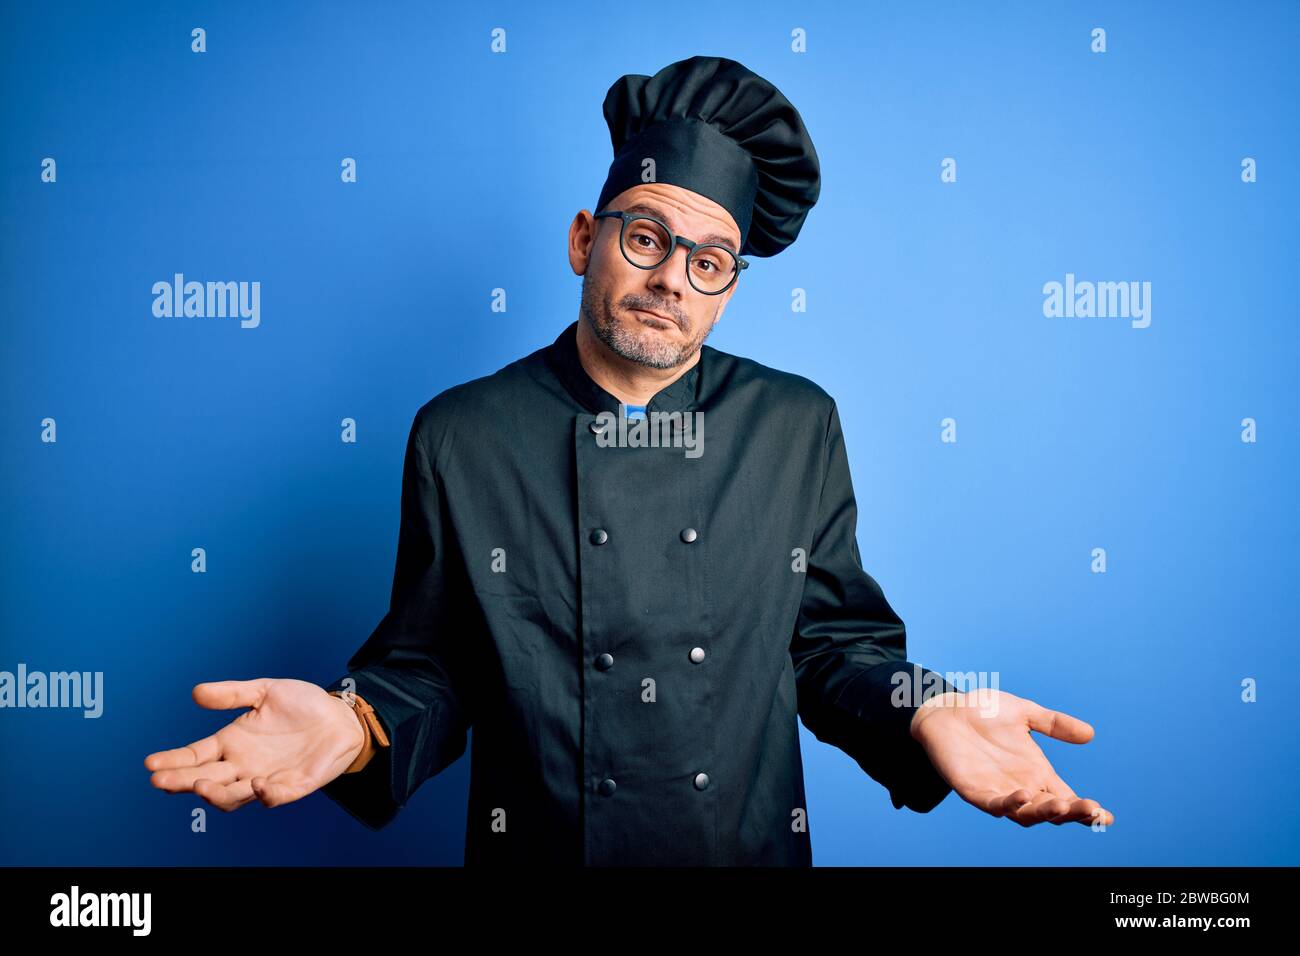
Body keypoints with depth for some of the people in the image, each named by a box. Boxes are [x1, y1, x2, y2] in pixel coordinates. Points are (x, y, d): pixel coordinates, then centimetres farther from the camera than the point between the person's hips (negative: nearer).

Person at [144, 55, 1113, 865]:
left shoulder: (799, 426, -3)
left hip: (751, 845, 2)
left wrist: (922, 712, -16)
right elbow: (430, 671, -4)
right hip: (536, 844, -1)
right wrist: (352, 725, -23)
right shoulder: (461, 435, -8)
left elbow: (832, 645, 1)